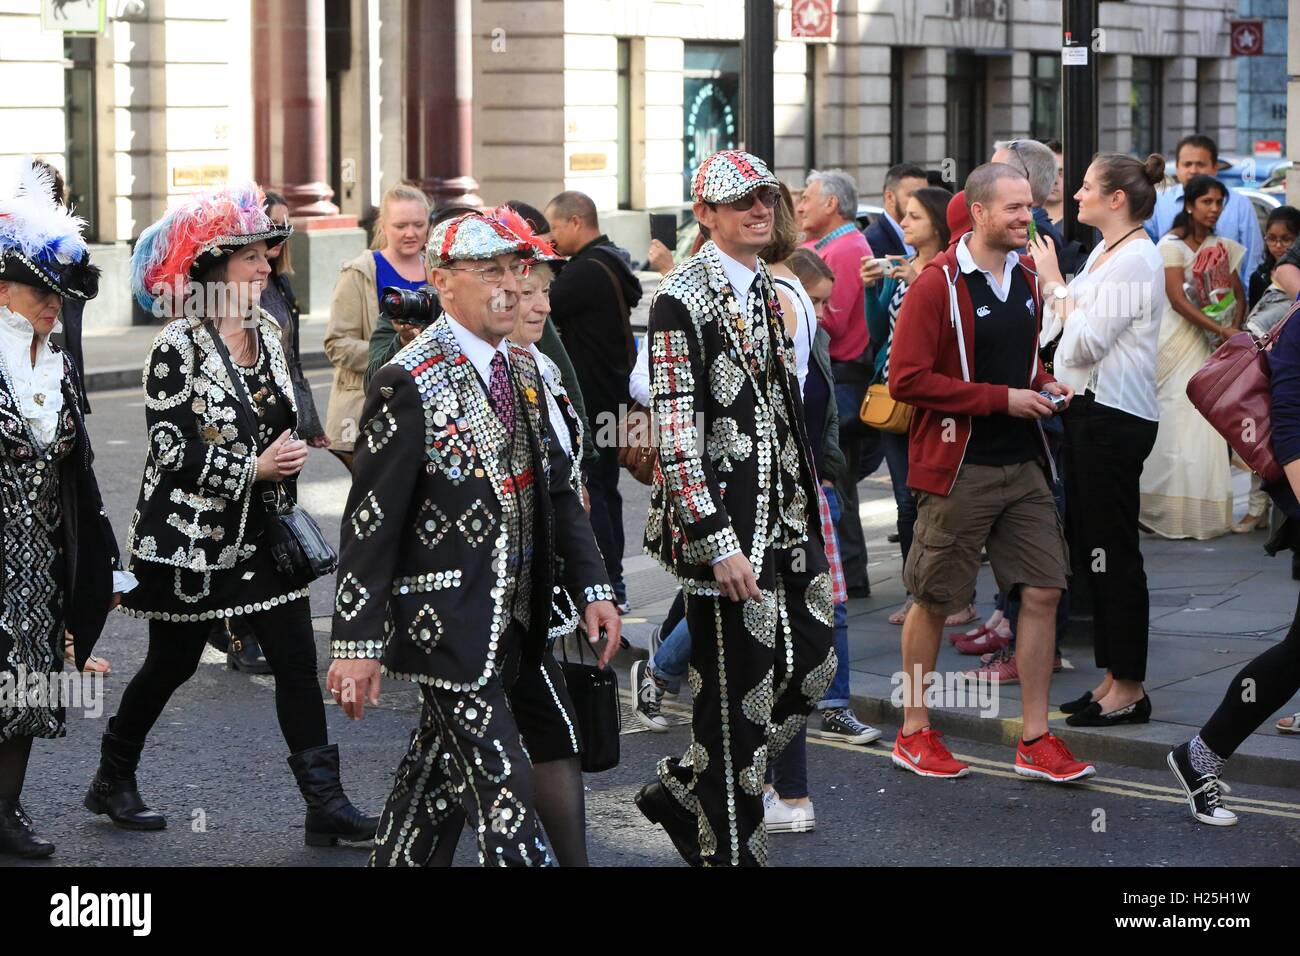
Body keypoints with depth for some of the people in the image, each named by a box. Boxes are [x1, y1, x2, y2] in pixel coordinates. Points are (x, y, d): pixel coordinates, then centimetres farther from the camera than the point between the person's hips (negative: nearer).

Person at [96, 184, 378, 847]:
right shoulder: (178, 349, -15)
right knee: (172, 663, 8)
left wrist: (285, 465, 16)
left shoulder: (267, 334, 6)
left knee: (297, 660, -1)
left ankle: (325, 804, 1)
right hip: (191, 535, -6)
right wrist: (254, 468, -20)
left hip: (261, 532, 6)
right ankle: (113, 779, 29)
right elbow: (169, 449, -19)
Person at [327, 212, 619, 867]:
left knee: (439, 781, 17)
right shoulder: (409, 384, -14)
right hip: (448, 625, -8)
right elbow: (371, 521, -16)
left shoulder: (523, 369, 10)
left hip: (512, 625, 8)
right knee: (503, 791, -8)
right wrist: (357, 643, -18)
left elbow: (557, 488, 15)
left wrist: (593, 588, 6)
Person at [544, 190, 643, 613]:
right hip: (611, 395, 10)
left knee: (587, 488, -6)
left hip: (590, 400, -10)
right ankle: (612, 578, 20)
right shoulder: (613, 263, 15)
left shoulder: (587, 270, -18)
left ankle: (608, 585, -6)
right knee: (604, 487, 14)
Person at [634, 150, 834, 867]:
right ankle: (730, 848, 14)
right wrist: (720, 544, -20)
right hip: (723, 524, -8)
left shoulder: (774, 290, 13)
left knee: (811, 666, 12)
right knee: (738, 695, -1)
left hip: (785, 518, 8)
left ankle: (681, 792, 26)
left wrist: (807, 512, 18)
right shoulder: (681, 301, -13)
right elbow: (675, 434, -17)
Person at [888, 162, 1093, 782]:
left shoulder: (1025, 279, 11)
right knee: (934, 601, 4)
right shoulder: (937, 284, -13)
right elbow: (906, 380, -18)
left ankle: (1035, 741, 10)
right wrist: (1002, 398, -18)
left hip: (1022, 464, 7)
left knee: (1042, 591, 3)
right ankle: (913, 734, 19)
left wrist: (1044, 387, 4)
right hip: (958, 469, -7)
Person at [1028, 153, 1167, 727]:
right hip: (1090, 409, 10)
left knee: (1113, 552, -5)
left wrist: (1055, 282, -13)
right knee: (1091, 549, 12)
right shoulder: (1103, 254, 15)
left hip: (1115, 416, -10)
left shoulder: (1135, 259, -15)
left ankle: (1129, 689, 1)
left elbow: (1086, 342, -21)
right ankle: (1112, 678, 19)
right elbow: (1070, 337, 17)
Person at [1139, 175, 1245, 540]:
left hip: (1208, 344, 6)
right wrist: (1221, 330, -20)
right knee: (1176, 424, -6)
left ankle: (1203, 514, 9)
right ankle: (1174, 513, 0)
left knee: (1205, 425, 3)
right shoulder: (1172, 245, -7)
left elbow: (1239, 295, 14)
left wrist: (1234, 330, -5)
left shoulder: (1223, 248, 12)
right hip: (1176, 341, -6)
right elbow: (1177, 299, -15)